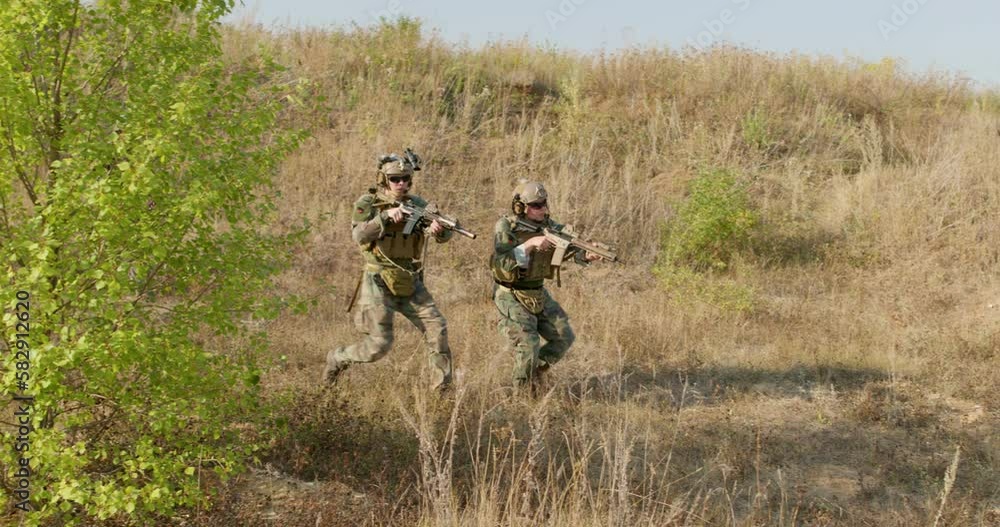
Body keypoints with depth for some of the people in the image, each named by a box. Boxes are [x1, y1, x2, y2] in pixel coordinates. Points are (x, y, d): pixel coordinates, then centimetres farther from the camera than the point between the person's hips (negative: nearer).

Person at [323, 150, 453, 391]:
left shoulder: (417, 204, 3)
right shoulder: (367, 204, -7)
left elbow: (444, 235, -6)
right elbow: (359, 236, -24)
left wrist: (439, 229, -30)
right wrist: (386, 216, -34)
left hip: (411, 283, 4)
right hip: (380, 283, -4)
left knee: (437, 329, -8)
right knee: (379, 345, -7)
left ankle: (442, 389, 2)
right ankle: (338, 357, 21)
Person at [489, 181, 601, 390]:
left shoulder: (548, 225, -2)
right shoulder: (505, 227, -18)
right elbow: (503, 263, -28)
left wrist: (587, 255, -33)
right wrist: (530, 244, -37)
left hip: (538, 294, 6)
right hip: (511, 297, -6)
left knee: (564, 337, 7)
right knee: (527, 346, -13)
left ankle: (535, 372, 25)